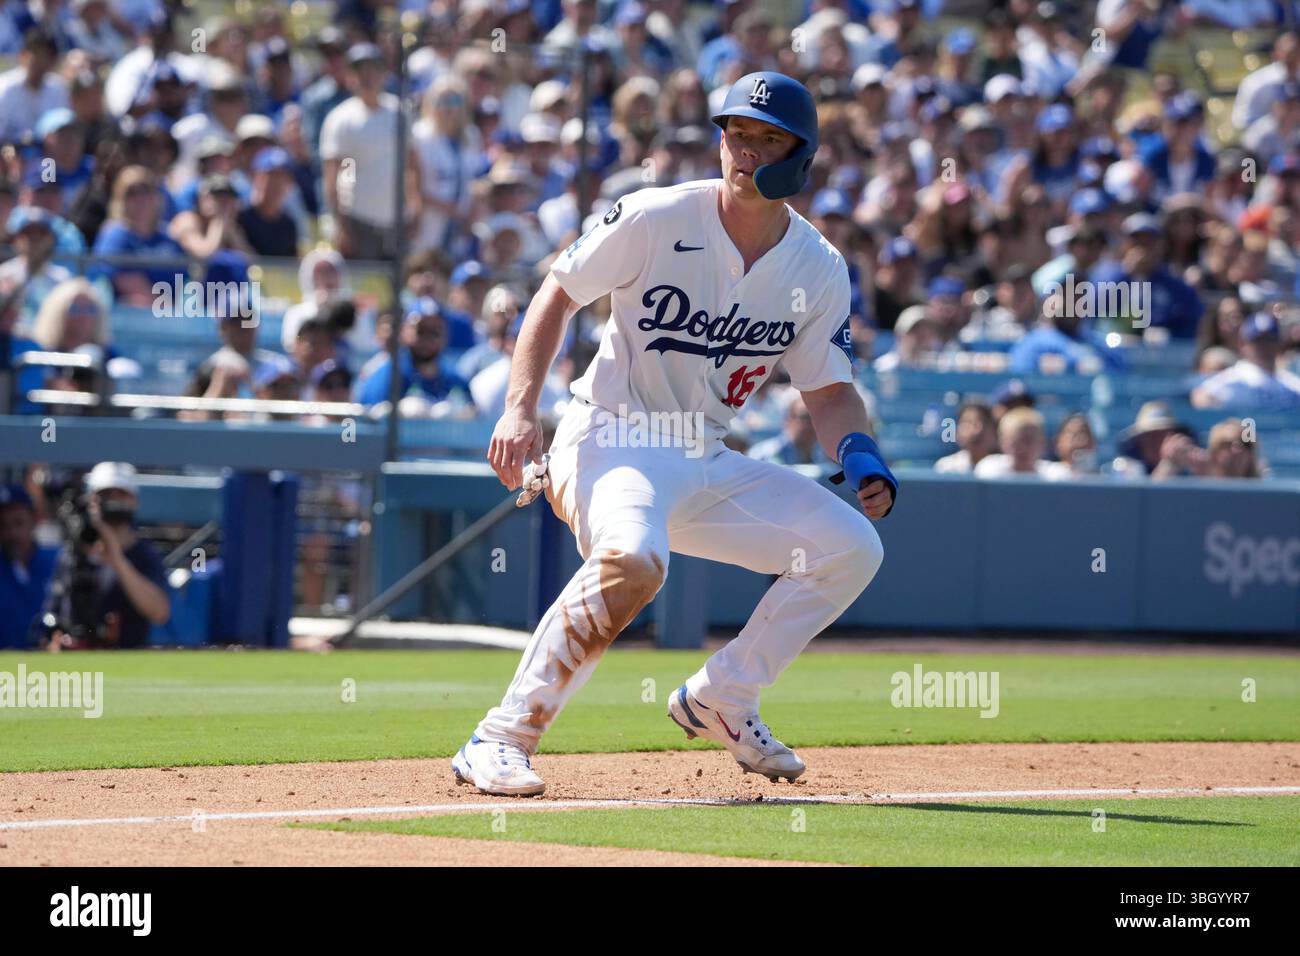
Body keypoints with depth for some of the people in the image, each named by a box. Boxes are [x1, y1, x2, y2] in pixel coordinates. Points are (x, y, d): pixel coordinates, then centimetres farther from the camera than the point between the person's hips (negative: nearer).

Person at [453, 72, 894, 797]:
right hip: (610, 439, -6)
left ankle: (721, 698, 11)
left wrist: (859, 455, -12)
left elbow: (828, 387, 9)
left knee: (853, 547, -2)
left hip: (708, 464, 6)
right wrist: (521, 408, -15)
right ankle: (503, 738, -30)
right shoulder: (656, 219, -12)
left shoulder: (820, 269, 1)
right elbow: (558, 294, -4)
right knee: (633, 559, -37)